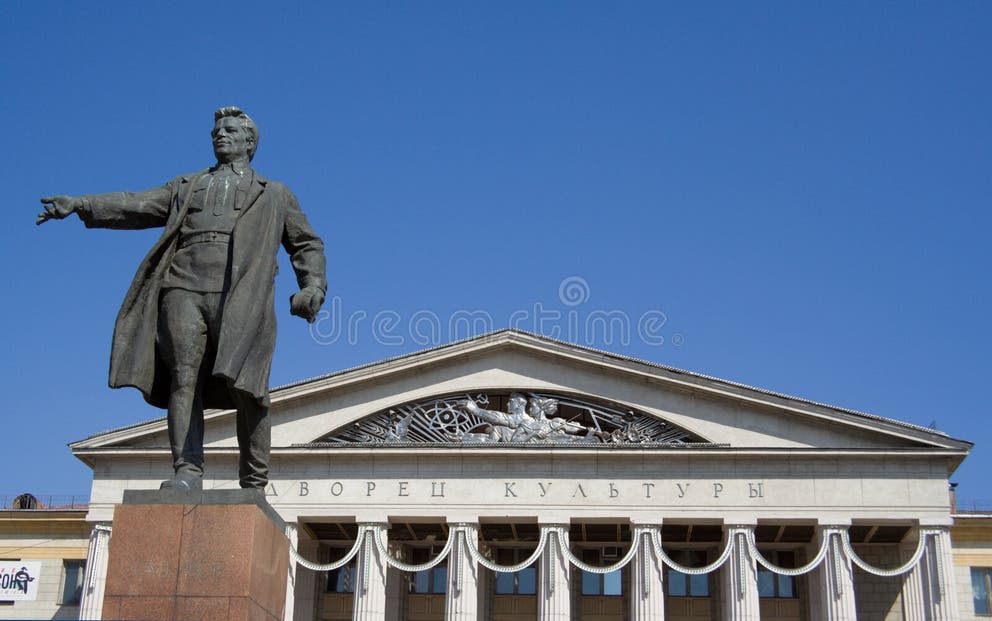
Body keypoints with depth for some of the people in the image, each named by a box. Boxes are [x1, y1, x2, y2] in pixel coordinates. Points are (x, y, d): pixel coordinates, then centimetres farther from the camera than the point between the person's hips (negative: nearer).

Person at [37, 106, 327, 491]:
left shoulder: (274, 195, 28)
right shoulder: (186, 187, 32)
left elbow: (307, 245, 25)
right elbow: (138, 206, 19)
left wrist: (313, 287, 6)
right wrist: (81, 205, 4)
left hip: (240, 296, -2)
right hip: (184, 289, 2)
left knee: (246, 389, -12)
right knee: (183, 377, -15)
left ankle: (254, 485, -8)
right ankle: (187, 471, -19)